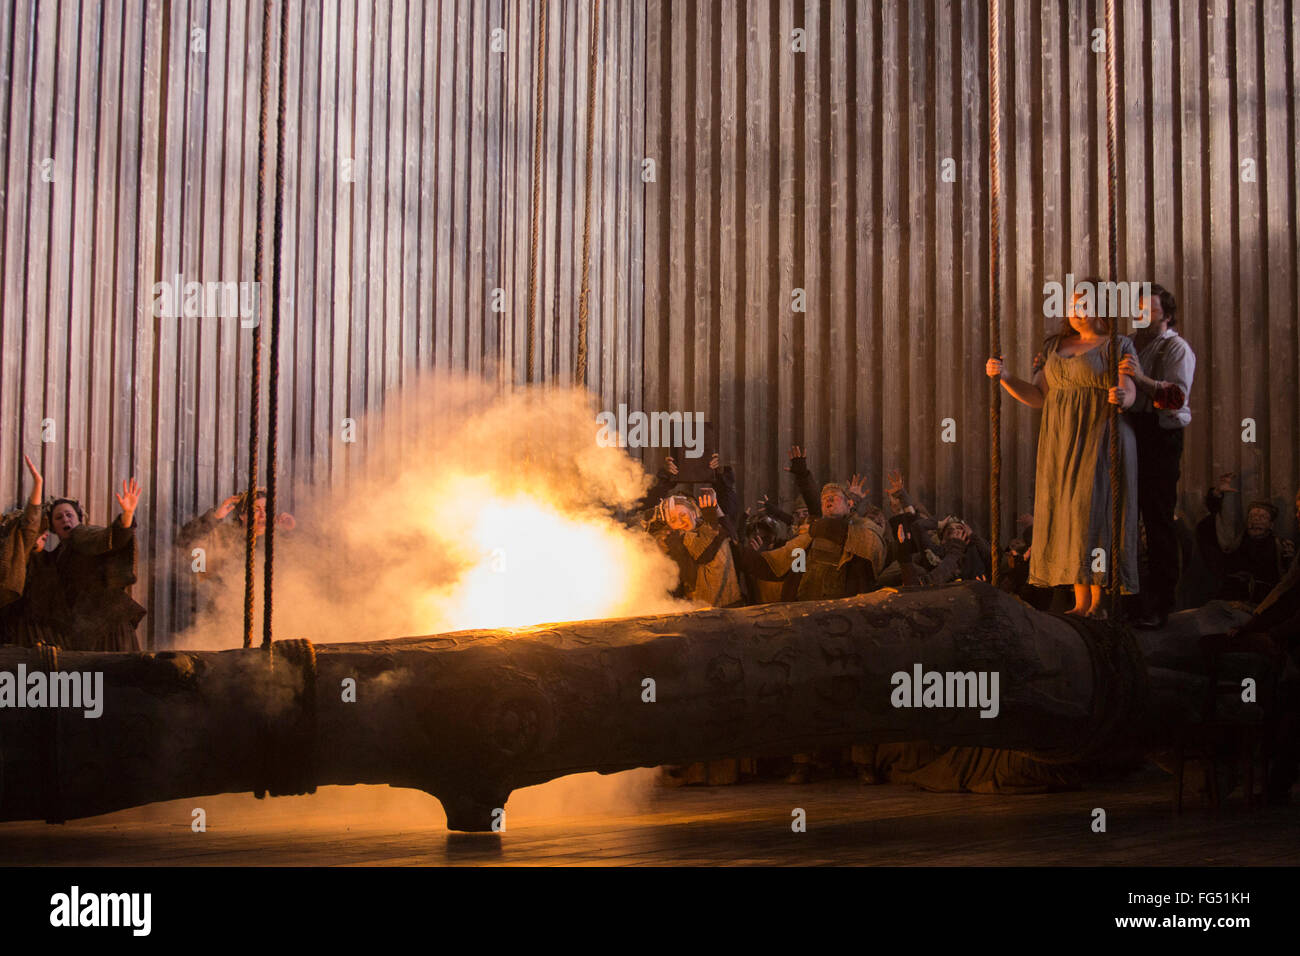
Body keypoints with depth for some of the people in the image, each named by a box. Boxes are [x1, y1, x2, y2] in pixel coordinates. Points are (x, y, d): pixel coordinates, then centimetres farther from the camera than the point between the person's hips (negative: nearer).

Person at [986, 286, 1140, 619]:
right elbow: (1038, 397, 11)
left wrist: (1121, 398, -36)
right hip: (1062, 444, 6)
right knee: (1069, 517, 1)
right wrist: (1004, 377, -3)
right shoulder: (1057, 346, 15)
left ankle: (1099, 603, -7)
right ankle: (1081, 603, 4)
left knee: (1095, 512, -11)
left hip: (1099, 440, -5)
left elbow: (1129, 393, -13)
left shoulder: (1117, 346, -1)